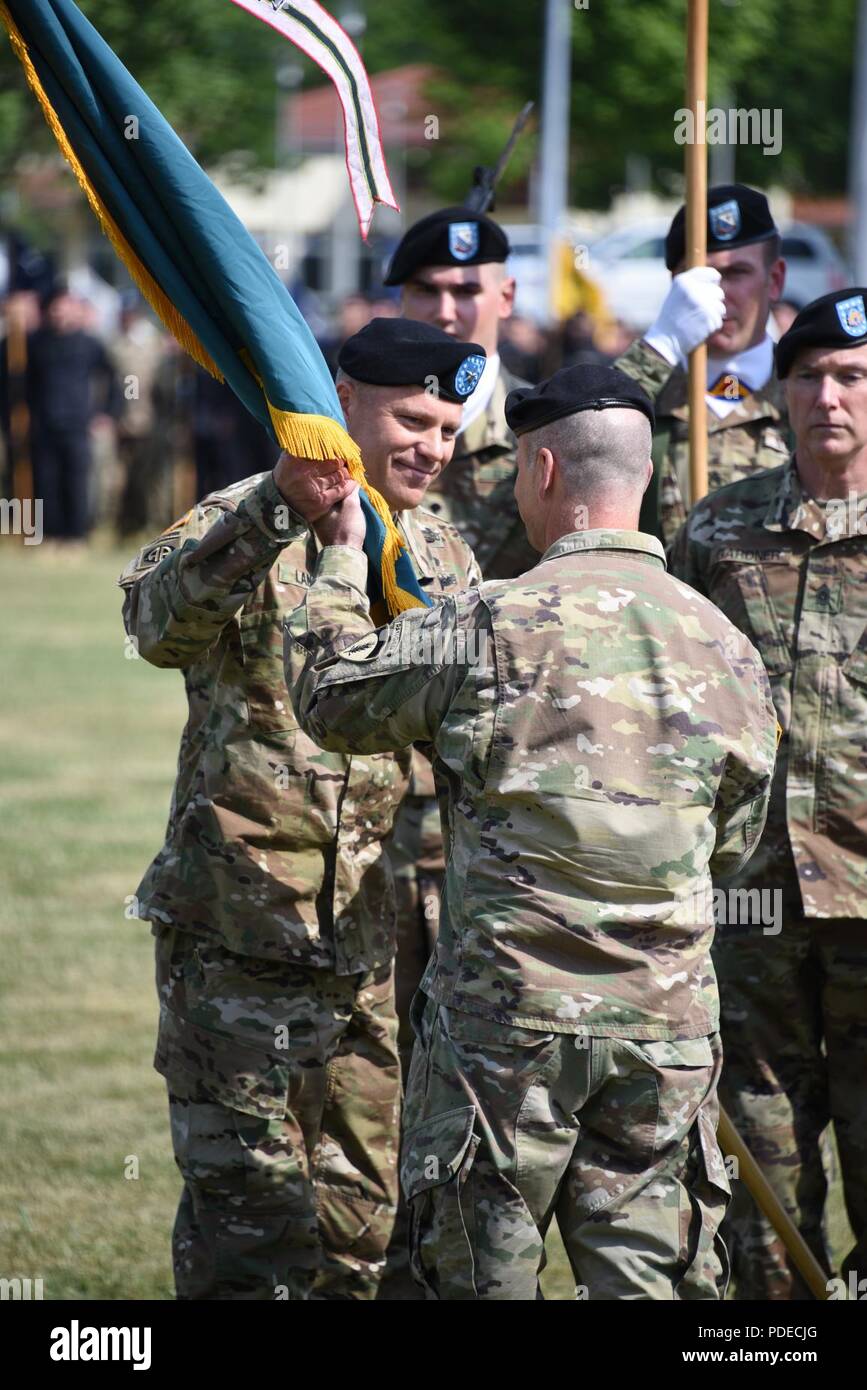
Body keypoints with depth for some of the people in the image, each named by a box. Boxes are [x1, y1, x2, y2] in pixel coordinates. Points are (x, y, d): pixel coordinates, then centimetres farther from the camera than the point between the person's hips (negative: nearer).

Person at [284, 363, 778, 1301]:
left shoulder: (496, 625, -9)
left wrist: (343, 558, 18)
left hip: (508, 1012, -3)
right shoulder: (722, 644, 5)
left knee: (485, 1273, 6)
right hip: (667, 1022, 3)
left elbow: (329, 697, 4)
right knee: (646, 1276, 6)